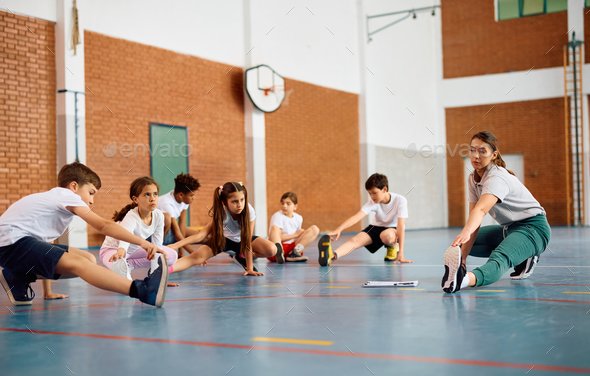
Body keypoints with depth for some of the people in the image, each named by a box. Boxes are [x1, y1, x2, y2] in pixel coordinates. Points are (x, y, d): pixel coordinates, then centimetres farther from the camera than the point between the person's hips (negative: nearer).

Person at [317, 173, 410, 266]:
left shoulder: (400, 200, -25)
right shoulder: (373, 203, -17)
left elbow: (400, 226, -30)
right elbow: (357, 217, -31)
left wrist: (401, 253, -35)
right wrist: (339, 229, -48)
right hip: (377, 227, 3)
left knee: (387, 235, -40)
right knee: (355, 240, -26)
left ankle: (393, 247, -5)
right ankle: (332, 256, -51)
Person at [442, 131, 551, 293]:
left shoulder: (497, 177, -23)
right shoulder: (473, 178, 2)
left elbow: (480, 210, -42)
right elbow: (474, 216, -5)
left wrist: (465, 232, -61)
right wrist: (463, 256, -15)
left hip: (533, 227, -10)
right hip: (510, 228, 10)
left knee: (499, 259, -37)